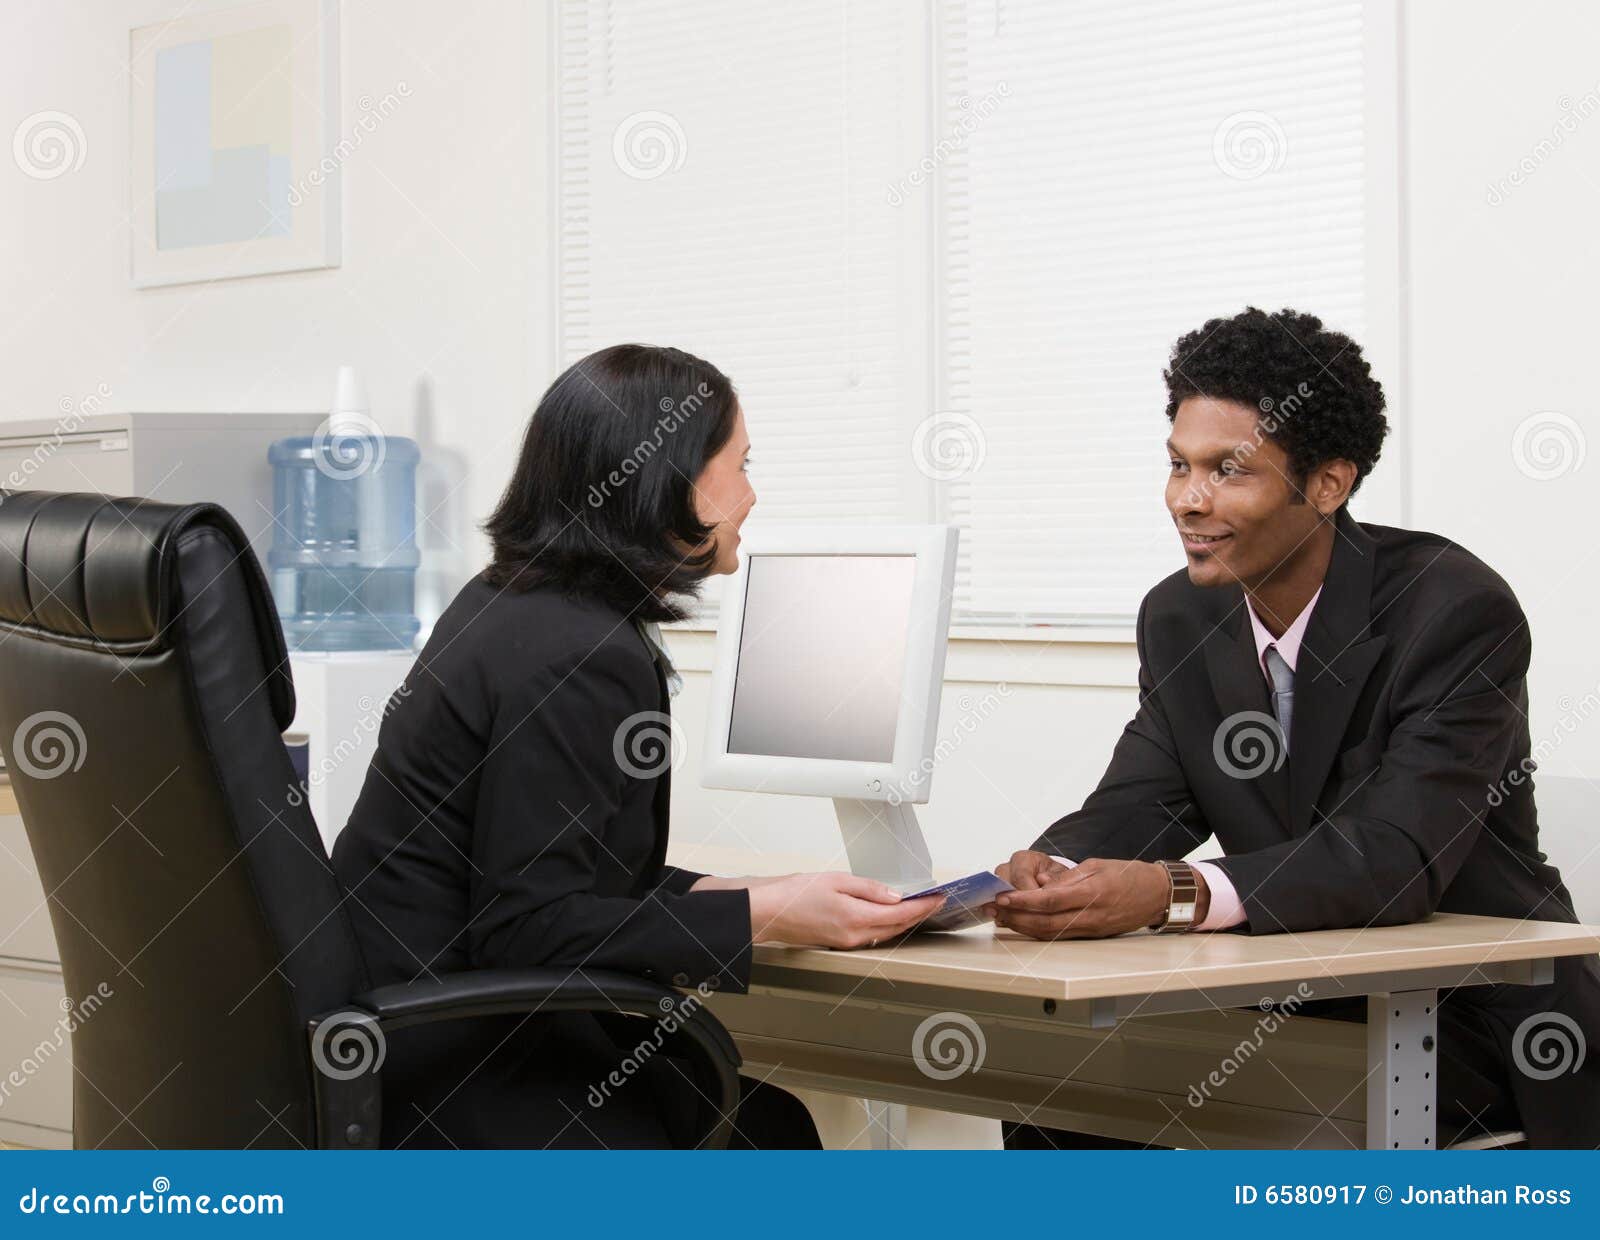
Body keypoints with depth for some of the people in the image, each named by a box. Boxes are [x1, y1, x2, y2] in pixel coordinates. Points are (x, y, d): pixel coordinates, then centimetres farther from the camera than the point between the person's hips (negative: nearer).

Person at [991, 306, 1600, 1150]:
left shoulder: (1459, 610, -20)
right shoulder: (1177, 618, 2)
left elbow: (1400, 856, -29)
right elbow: (1139, 804, -2)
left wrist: (1177, 892, -43)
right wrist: (1049, 871, -28)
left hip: (1476, 1016, -6)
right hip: (1297, 1011, 6)